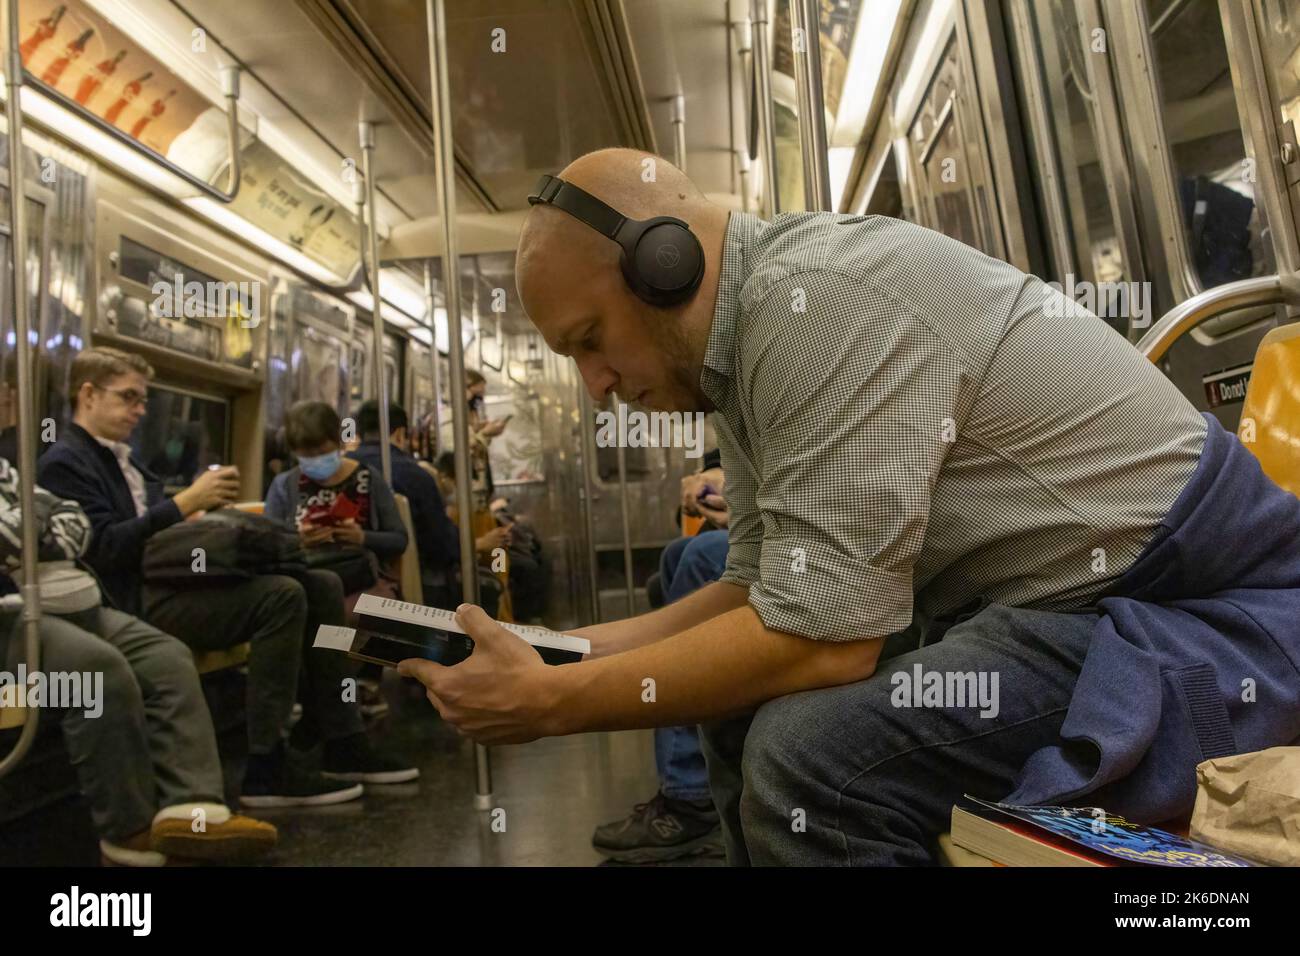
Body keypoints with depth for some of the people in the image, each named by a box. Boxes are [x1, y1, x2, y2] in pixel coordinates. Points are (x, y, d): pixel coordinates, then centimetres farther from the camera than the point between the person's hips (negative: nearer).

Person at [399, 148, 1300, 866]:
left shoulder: (818, 297, -23)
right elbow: (758, 590, 9)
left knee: (808, 751, -28)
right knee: (740, 703, 9)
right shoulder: (743, 343, 6)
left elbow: (817, 632, -27)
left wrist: (551, 705, -16)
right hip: (1056, 599, 9)